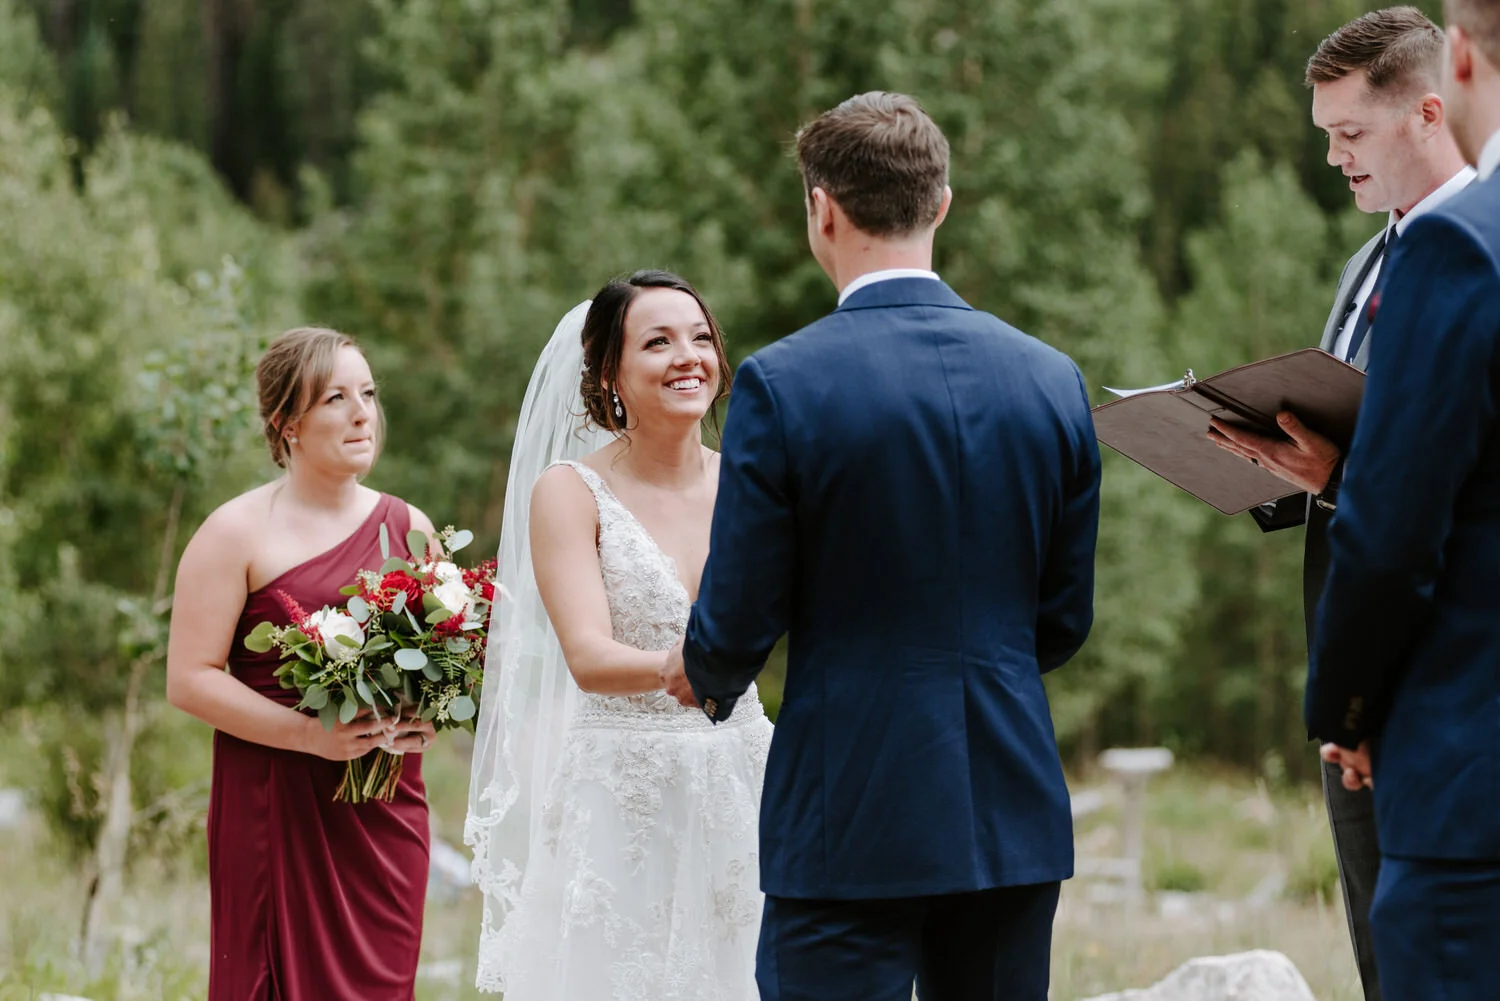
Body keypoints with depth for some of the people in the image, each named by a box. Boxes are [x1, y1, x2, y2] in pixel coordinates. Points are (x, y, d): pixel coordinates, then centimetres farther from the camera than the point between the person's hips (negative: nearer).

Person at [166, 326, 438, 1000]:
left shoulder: (408, 528, 13)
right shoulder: (238, 533, -3)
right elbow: (190, 680, -7)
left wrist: (430, 718, -2)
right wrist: (309, 734, -17)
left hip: (386, 811, 4)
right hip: (274, 811, -4)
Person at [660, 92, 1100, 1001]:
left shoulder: (783, 383, -11)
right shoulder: (1052, 380, 3)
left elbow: (739, 623, -7)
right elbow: (1064, 624, 9)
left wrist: (707, 677, 16)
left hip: (849, 822, -4)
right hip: (1013, 817, 4)